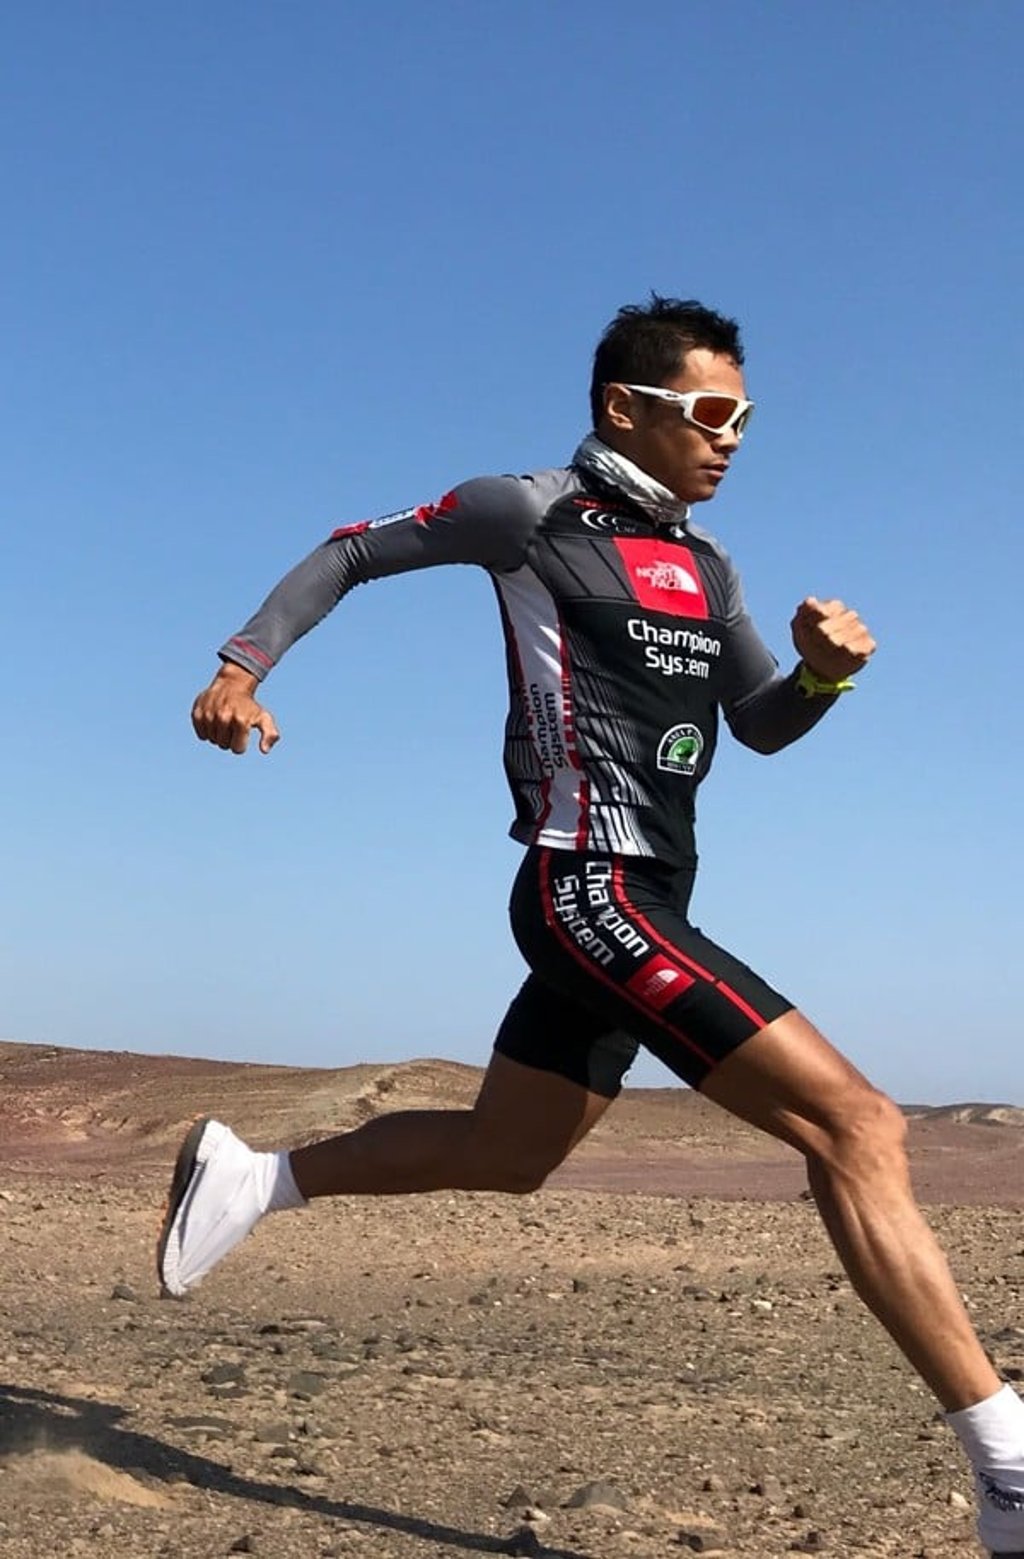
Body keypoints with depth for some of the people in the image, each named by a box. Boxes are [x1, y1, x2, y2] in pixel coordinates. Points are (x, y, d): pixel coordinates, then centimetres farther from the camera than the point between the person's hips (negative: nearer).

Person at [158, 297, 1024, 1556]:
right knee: (855, 1124, -17)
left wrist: (825, 668, -1)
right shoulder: (532, 511, -3)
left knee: (501, 1155, 20)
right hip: (591, 885, -9)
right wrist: (241, 666, 2)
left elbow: (761, 726, 19)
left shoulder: (704, 566, 18)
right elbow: (350, 553, 7)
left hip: (639, 902, 9)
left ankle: (246, 1181, 35)